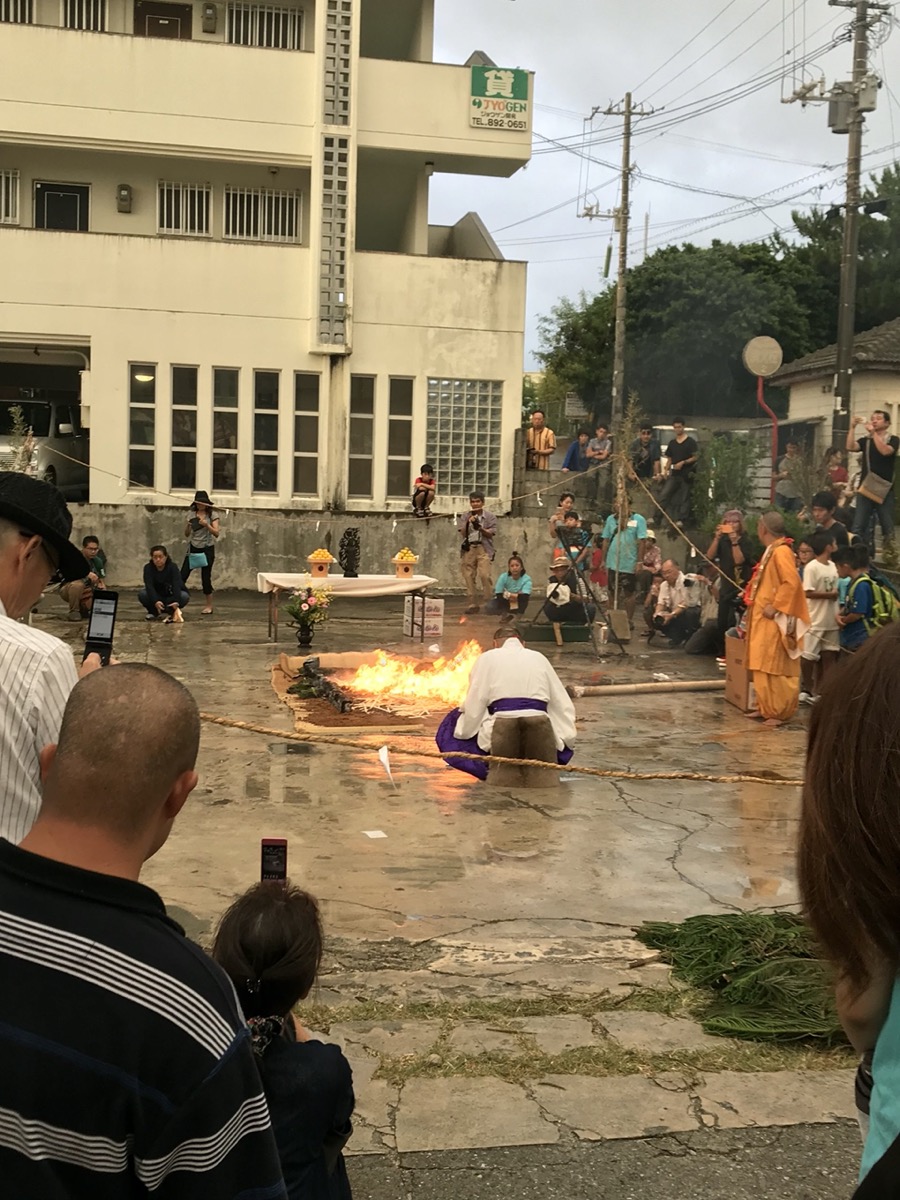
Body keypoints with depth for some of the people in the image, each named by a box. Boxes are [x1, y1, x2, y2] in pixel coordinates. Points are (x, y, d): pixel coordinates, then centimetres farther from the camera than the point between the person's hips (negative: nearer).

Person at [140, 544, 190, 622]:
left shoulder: (173, 567, -17)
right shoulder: (148, 568, -15)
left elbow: (176, 584, -31)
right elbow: (149, 586, -29)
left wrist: (176, 601, -48)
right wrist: (155, 601, -47)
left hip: (170, 597, -1)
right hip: (156, 597, 1)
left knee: (185, 596, -29)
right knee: (142, 594, -28)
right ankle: (154, 612, -8)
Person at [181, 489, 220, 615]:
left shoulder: (212, 514, -5)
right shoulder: (191, 514, 4)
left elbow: (216, 533, -12)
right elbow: (187, 534, 7)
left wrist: (206, 525, -26)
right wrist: (188, 526, -13)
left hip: (207, 549, -3)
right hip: (193, 548, 3)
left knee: (205, 577, 0)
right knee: (182, 576, -4)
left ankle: (209, 606, 12)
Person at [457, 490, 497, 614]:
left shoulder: (490, 517, 6)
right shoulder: (465, 516, 12)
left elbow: (490, 534, 0)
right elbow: (462, 533, 5)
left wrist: (480, 528, -16)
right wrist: (468, 523, -11)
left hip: (483, 549, -3)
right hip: (468, 549, 3)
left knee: (485, 575, -16)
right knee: (469, 577, -1)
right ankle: (473, 604, 5)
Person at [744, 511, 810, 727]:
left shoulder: (781, 551, -17)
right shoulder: (771, 551, 14)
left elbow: (791, 582, -26)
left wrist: (775, 607, -24)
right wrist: (753, 596, 13)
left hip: (774, 621, -10)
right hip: (764, 620, 10)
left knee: (775, 667, -6)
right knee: (764, 666, 13)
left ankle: (780, 712, -1)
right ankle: (766, 707, 20)